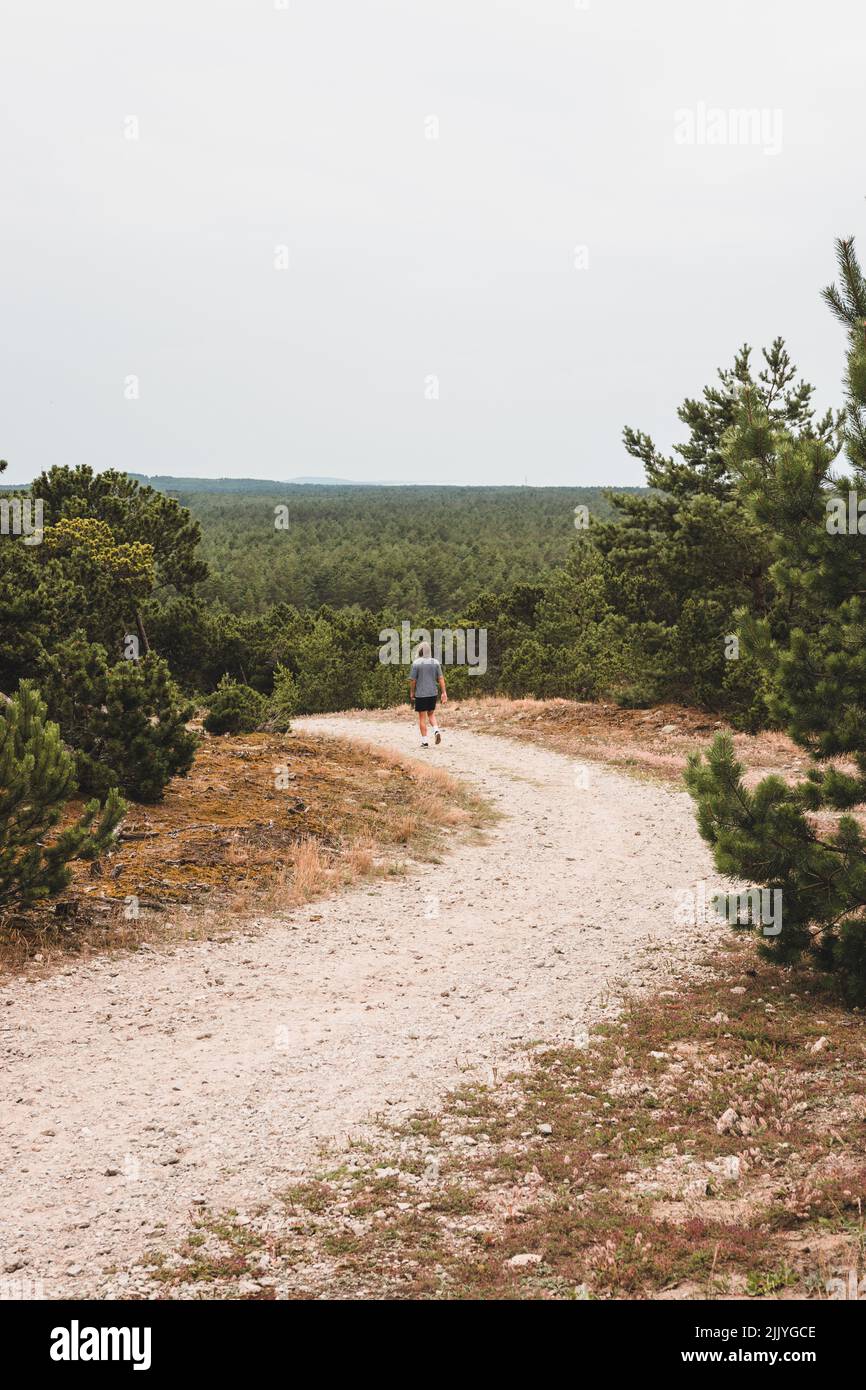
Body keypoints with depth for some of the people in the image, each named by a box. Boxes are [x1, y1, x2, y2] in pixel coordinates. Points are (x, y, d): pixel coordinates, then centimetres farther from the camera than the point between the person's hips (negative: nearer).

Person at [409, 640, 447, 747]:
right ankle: (436, 730, -6)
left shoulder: (416, 663, -10)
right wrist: (444, 693, 5)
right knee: (431, 714, 20)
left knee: (422, 717, 4)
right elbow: (441, 679, 1)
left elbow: (413, 680, -7)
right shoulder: (435, 662, 2)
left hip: (420, 694, -4)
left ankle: (425, 741, 3)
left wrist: (411, 694, 4)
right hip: (433, 693, 4)